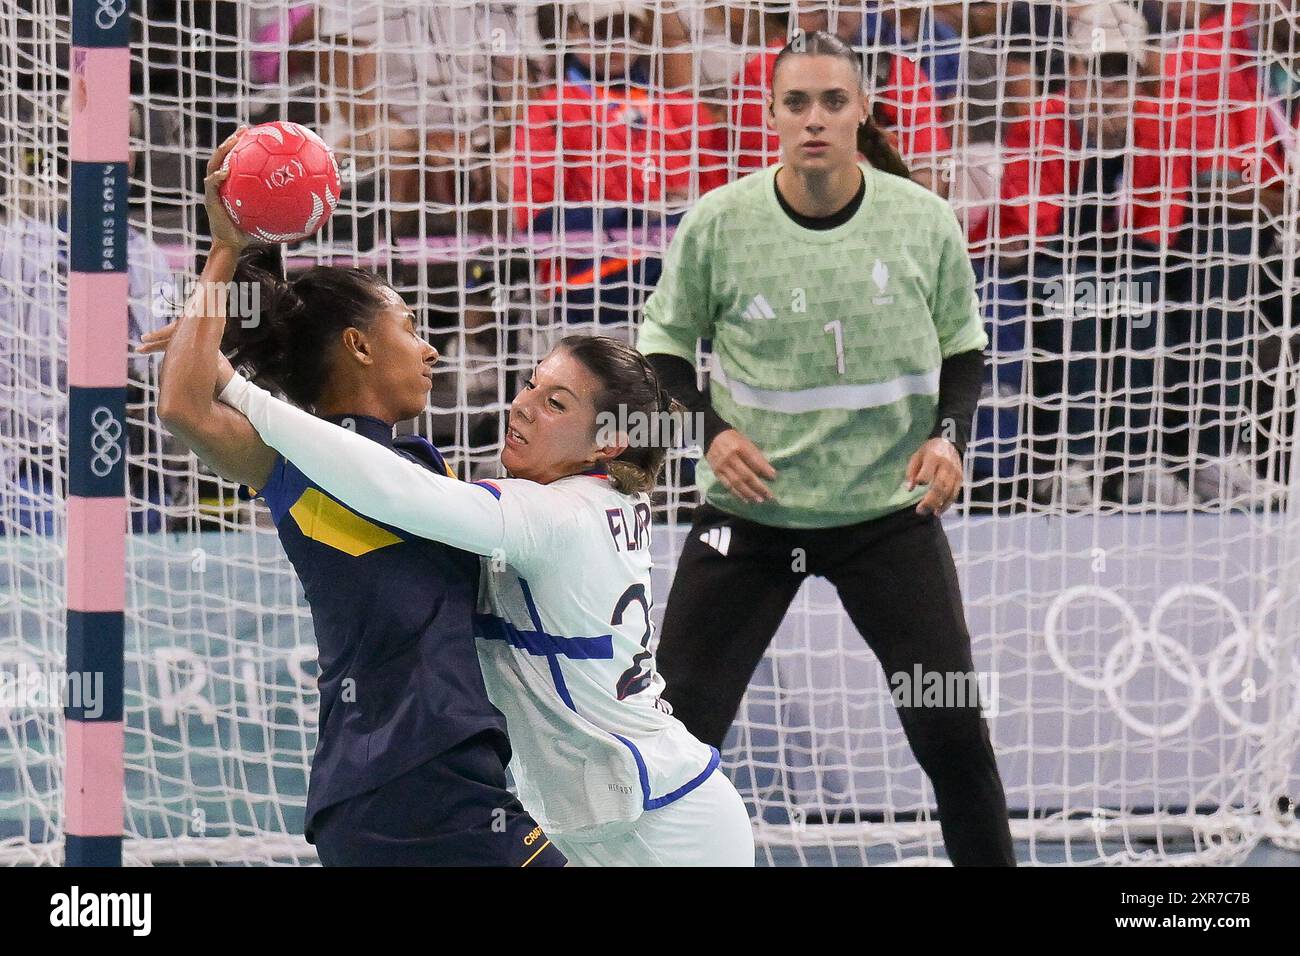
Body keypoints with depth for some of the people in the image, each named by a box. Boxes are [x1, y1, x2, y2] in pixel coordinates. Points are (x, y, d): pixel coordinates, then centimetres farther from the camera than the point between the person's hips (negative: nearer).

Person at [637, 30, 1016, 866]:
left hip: (890, 509, 0)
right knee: (680, 723, -2)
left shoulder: (923, 220, -5)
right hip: (750, 509, 0)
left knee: (950, 726, -4)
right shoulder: (718, 224, -8)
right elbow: (664, 345, 6)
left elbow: (963, 348, 9)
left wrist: (948, 433, -9)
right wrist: (711, 427, -11)